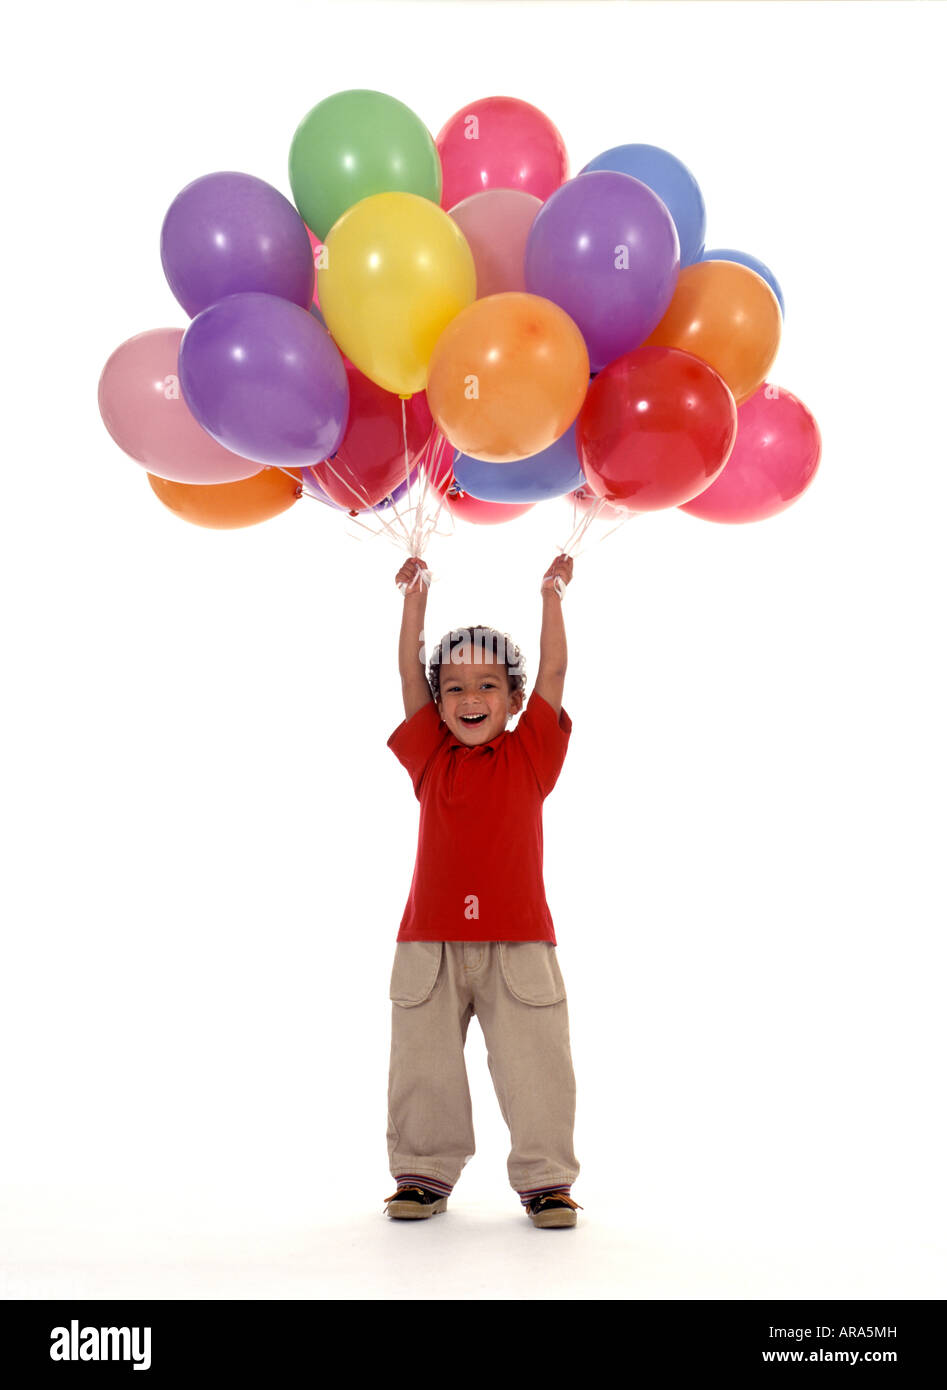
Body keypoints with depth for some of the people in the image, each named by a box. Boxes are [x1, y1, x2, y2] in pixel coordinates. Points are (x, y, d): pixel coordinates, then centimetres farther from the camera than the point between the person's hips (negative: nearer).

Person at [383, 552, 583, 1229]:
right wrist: (416, 598, 0)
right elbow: (409, 674, 4)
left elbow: (553, 674, 2)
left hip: (518, 943, -1)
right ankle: (425, 1174, 21)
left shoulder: (530, 756, 5)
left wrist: (553, 595, 1)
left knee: (537, 1068, 1)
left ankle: (545, 1179, 14)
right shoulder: (431, 758, 7)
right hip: (431, 943, 1)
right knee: (424, 1067, 7)